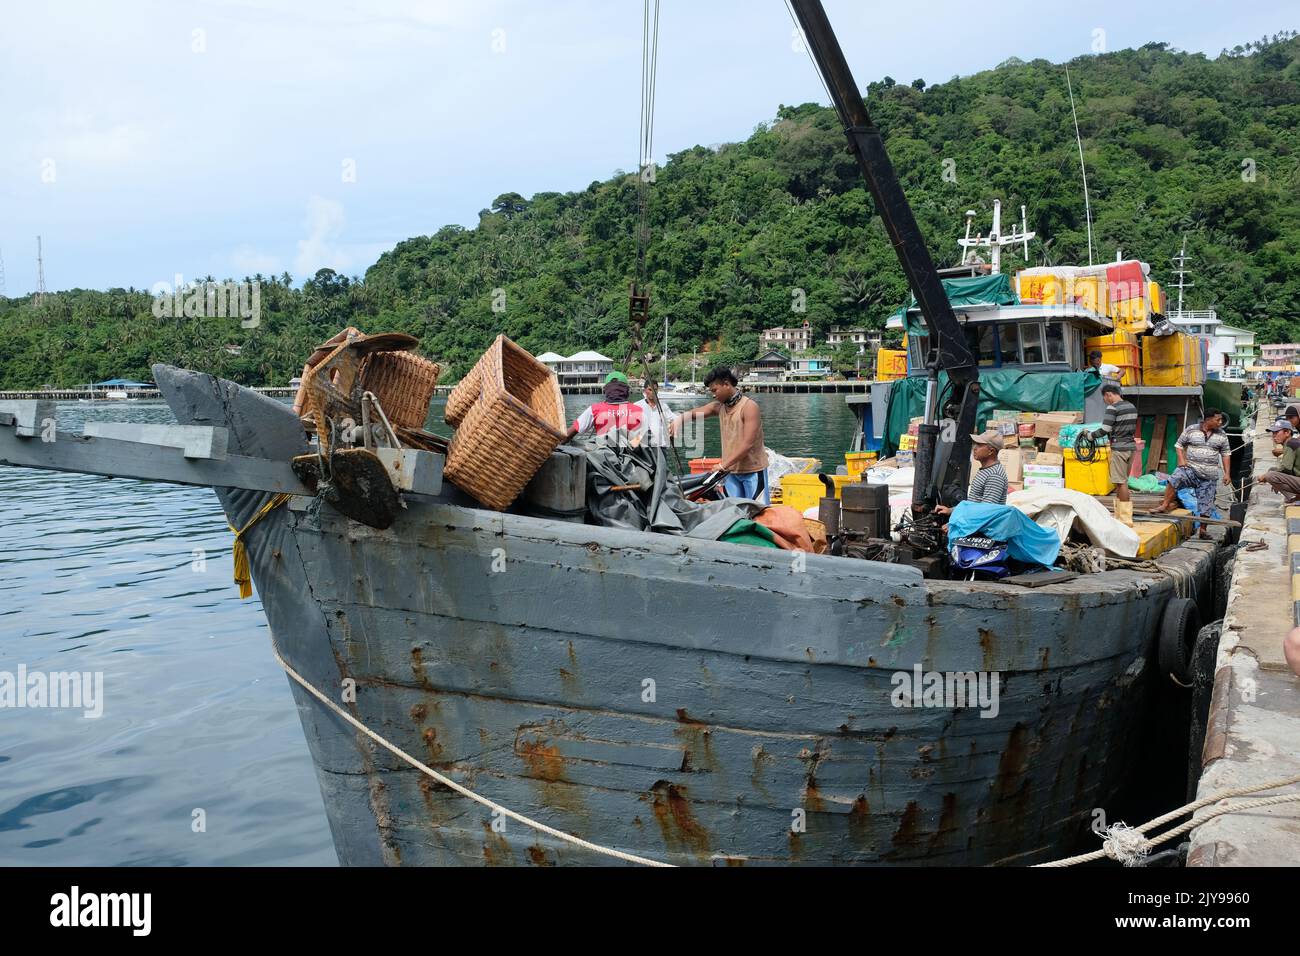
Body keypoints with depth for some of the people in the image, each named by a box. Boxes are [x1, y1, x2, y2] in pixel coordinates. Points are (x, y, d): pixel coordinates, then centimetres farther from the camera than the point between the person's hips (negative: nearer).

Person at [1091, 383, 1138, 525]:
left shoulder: (1112, 408, -12)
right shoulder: (1131, 407, 13)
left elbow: (1104, 430, -16)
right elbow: (1133, 429, 18)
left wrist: (1091, 435, 0)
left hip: (1119, 448, -8)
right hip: (1131, 446, 8)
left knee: (1121, 482, -4)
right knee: (1122, 482, 14)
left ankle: (1126, 519, -4)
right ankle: (1119, 515, 19)